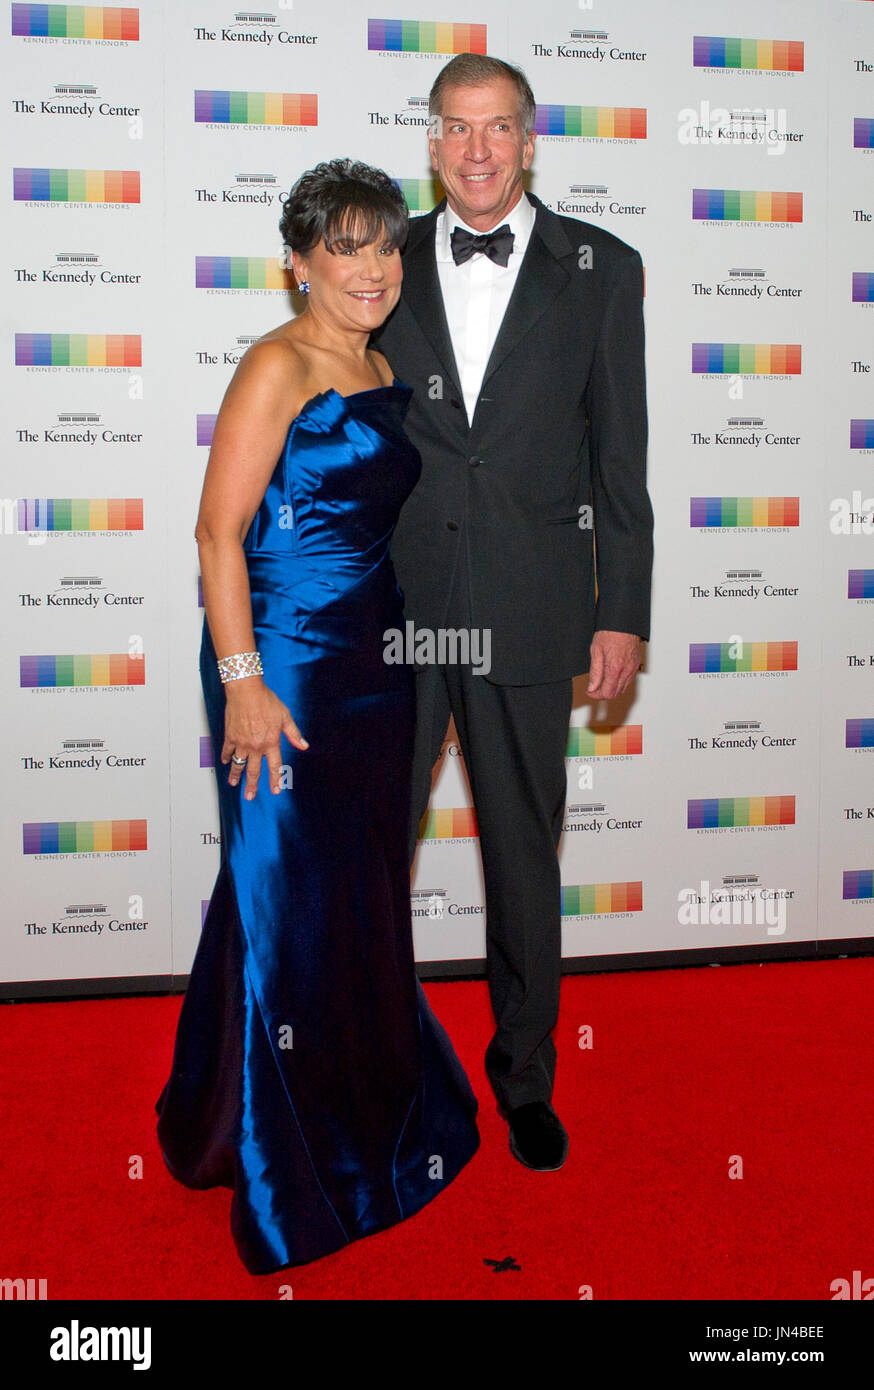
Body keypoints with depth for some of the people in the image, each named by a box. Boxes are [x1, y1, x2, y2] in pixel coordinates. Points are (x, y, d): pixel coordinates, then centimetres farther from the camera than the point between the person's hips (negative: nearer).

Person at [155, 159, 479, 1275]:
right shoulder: (279, 366, -10)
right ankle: (290, 1178, 19)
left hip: (374, 668, 8)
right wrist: (243, 682, -20)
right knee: (290, 902, 1)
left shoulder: (384, 372, 13)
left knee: (363, 899, 15)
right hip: (284, 667, -7)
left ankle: (371, 1125, 34)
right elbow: (219, 530, -15)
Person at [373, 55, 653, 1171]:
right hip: (393, 606, 1)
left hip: (528, 610, -1)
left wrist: (623, 612, -1)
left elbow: (621, 452, 3)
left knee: (525, 849, 11)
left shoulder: (601, 269, 4)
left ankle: (523, 1070, 30)